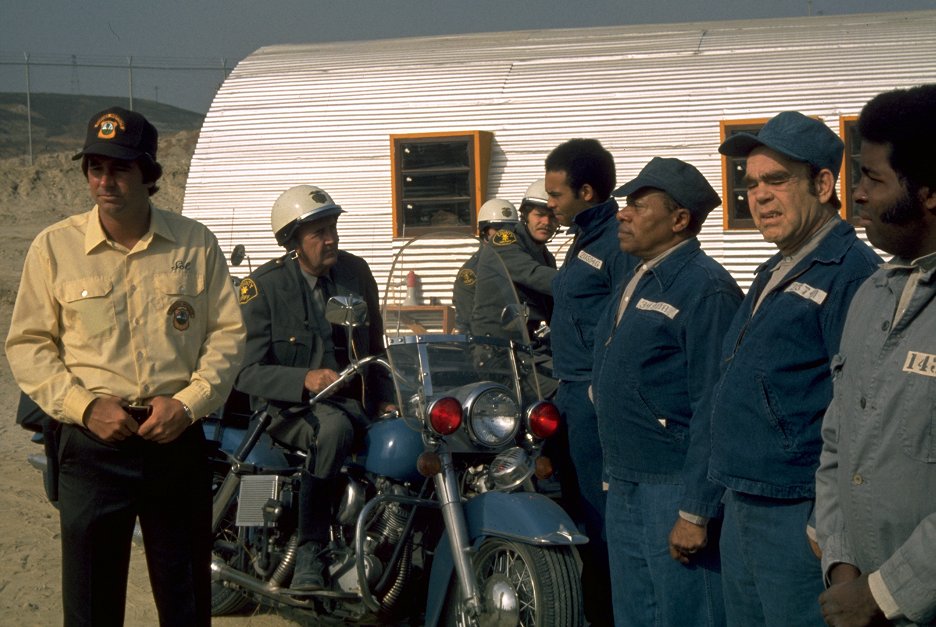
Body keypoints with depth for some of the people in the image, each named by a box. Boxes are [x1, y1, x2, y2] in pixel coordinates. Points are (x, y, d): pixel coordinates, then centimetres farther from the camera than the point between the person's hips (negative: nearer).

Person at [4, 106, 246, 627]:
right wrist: (84, 406, -12)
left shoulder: (196, 244, 4)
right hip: (93, 445, -1)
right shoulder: (54, 247, 0)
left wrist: (188, 402, -9)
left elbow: (227, 333, 6)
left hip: (178, 441, 1)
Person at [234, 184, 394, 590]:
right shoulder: (264, 286, -6)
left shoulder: (355, 272, 10)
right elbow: (246, 371, -12)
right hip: (289, 405, -5)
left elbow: (374, 346, 22)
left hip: (351, 401, 5)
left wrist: (385, 398, 7)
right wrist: (304, 380, -28)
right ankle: (309, 551, -32)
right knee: (334, 427, -38)